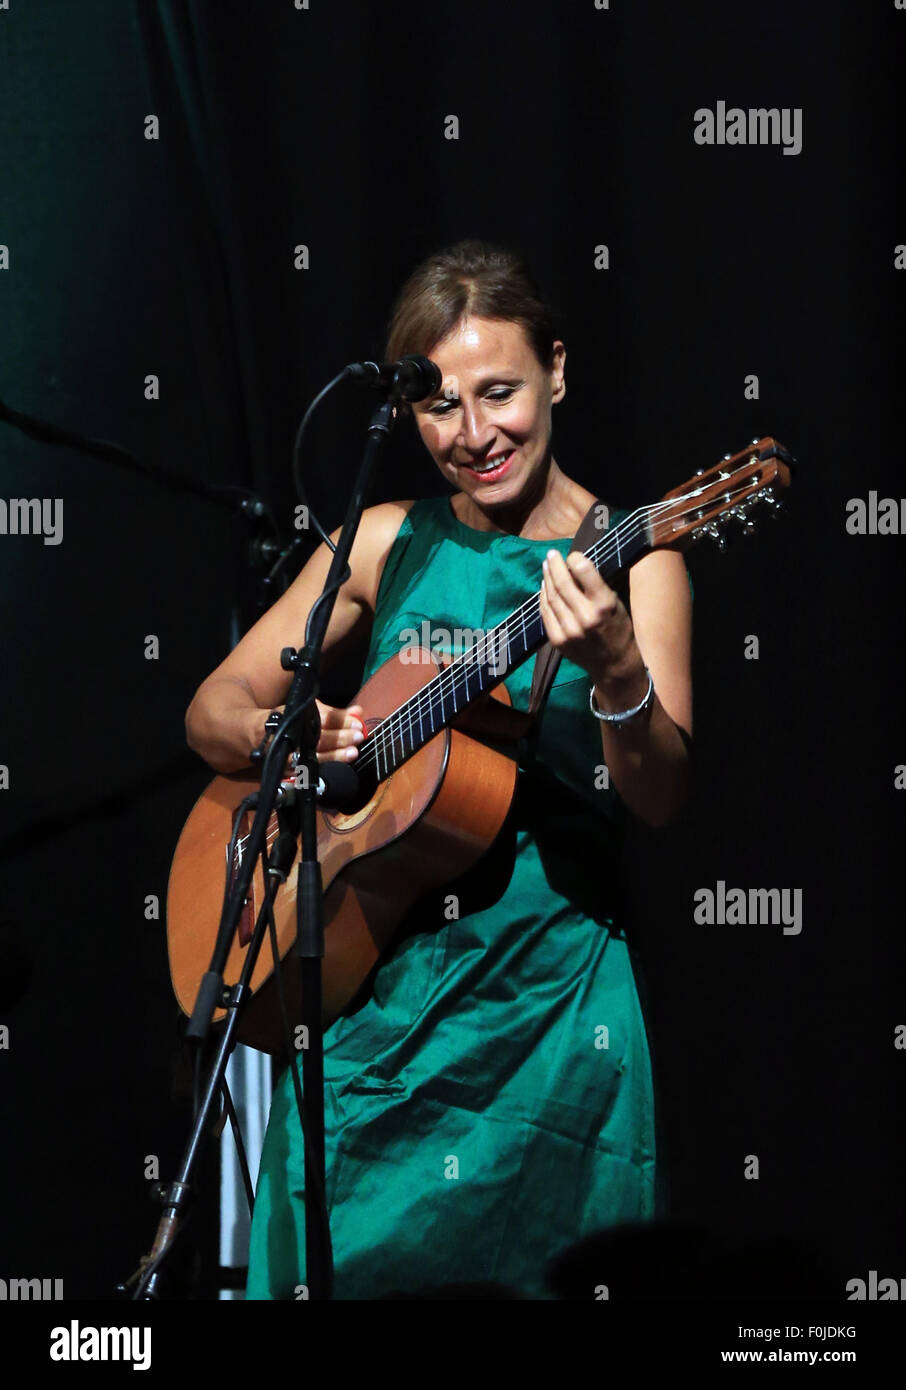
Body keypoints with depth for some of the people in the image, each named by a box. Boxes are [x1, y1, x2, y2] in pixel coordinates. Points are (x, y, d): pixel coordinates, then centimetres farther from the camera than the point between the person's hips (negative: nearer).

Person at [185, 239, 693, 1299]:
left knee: (523, 1269, -2)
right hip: (367, 984, 3)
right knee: (339, 1265, 1)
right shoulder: (385, 543, 8)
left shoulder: (627, 556, -2)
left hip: (550, 993, -3)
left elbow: (661, 801, -13)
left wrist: (616, 674, -32)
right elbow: (212, 709, 10)